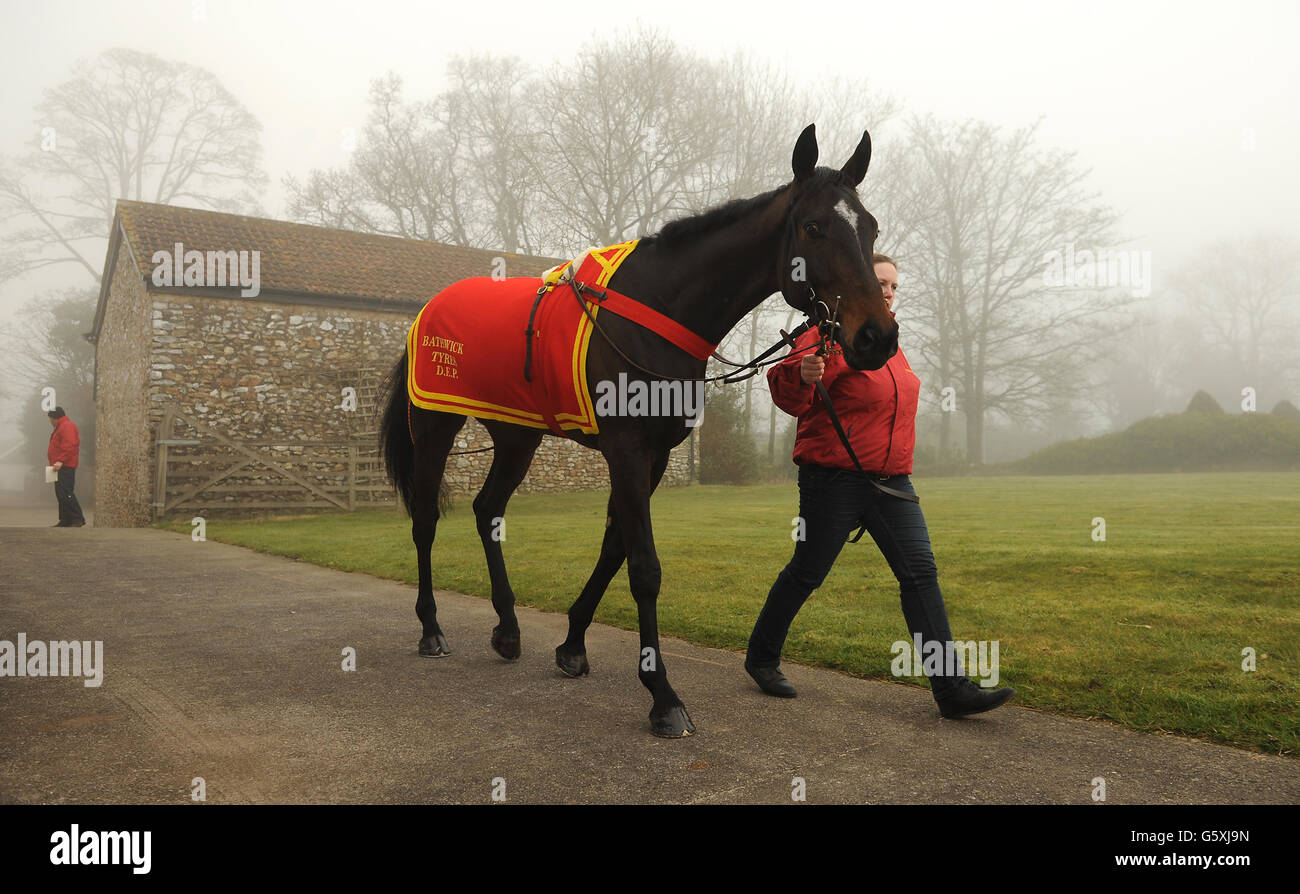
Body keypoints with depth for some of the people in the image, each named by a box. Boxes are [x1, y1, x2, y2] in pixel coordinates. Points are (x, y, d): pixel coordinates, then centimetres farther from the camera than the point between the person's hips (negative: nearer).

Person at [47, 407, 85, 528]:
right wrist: (57, 462, 14)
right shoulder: (61, 427, 24)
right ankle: (65, 520, 14)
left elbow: (70, 445, -22)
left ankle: (78, 519, -15)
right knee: (61, 494, 11)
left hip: (65, 467, -11)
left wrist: (61, 461, -27)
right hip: (61, 467, 11)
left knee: (65, 493, -15)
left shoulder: (67, 426, -10)